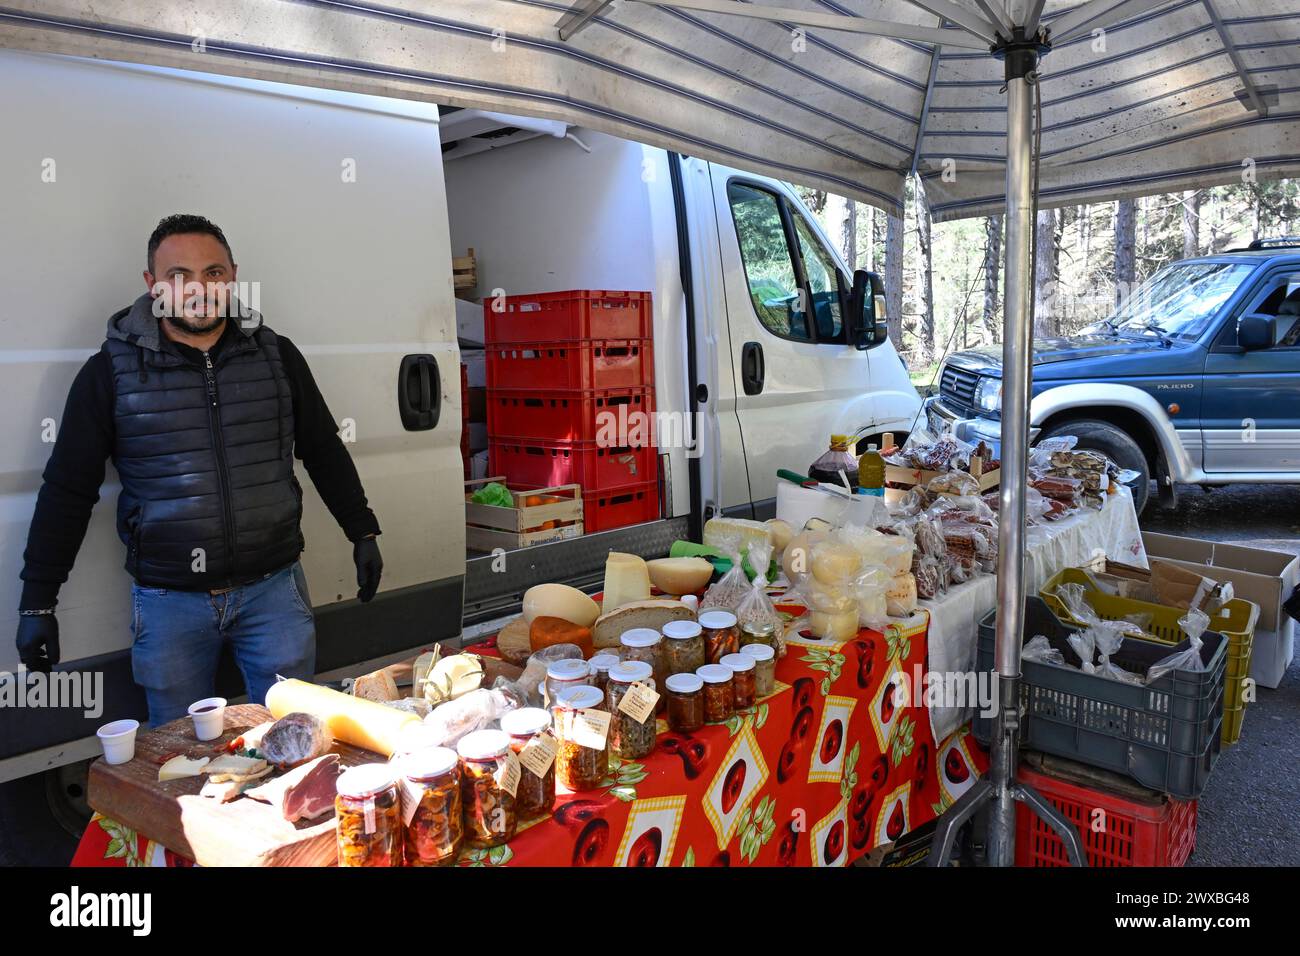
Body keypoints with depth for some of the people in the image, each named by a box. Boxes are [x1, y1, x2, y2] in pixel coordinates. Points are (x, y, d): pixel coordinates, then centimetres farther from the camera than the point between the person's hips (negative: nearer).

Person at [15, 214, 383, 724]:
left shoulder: (276, 355, 3)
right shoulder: (111, 371, -2)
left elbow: (325, 452, 11)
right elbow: (67, 490, 2)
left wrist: (362, 533, 11)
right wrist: (37, 602, 1)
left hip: (274, 589, 1)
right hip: (168, 601, 0)